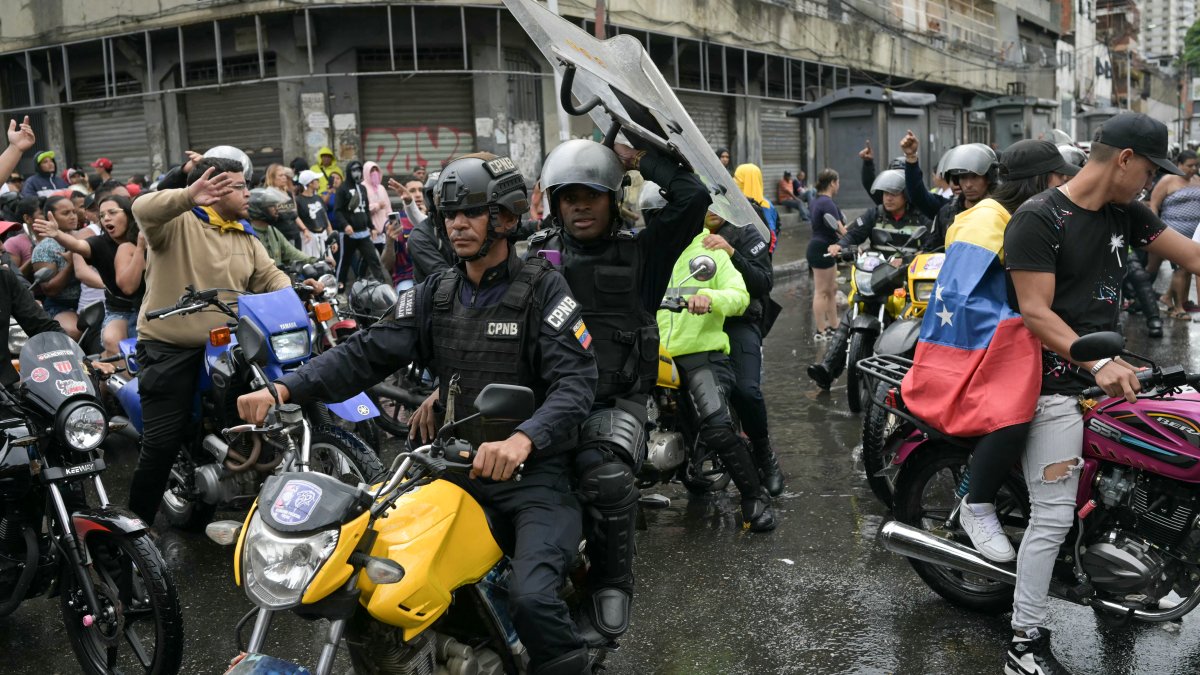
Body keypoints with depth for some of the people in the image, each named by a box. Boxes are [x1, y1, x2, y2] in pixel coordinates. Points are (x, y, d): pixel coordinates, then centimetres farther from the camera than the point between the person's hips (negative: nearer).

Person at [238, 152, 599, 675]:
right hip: (458, 467, 6)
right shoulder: (435, 294, 11)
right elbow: (367, 353, 1)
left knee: (531, 599, -28)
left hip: (535, 474, -5)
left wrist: (523, 439, -39)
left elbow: (575, 383, -19)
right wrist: (284, 389, -14)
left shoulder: (543, 289, -7)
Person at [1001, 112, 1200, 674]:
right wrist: (1098, 365, -29)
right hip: (1057, 387, -8)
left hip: (1106, 373, 8)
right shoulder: (1039, 219, -13)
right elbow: (1035, 313, -19)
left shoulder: (1125, 213, 11)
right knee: (1053, 519, -6)